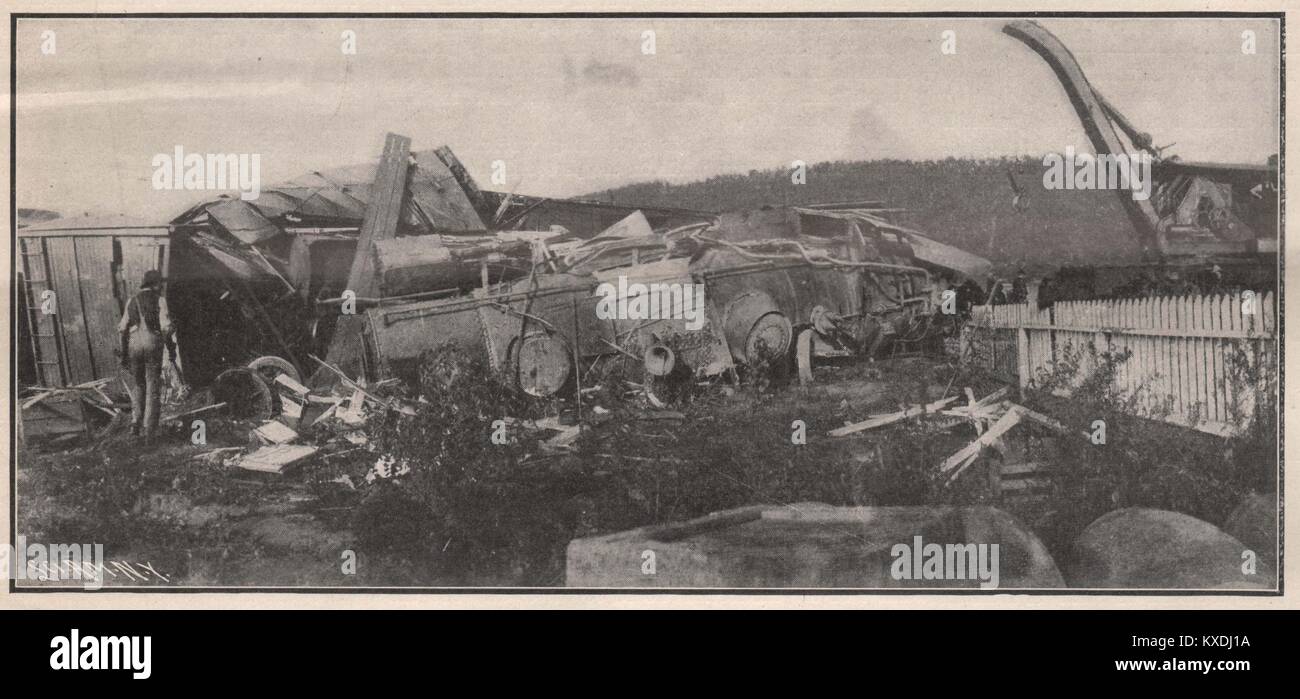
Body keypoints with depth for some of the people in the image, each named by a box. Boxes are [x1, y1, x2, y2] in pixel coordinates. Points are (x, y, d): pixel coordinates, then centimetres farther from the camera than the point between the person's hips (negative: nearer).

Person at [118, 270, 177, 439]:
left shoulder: (132, 301, 11)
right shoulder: (159, 301, -1)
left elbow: (123, 328, 8)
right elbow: (166, 327, -10)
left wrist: (124, 354, 12)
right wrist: (171, 350, -3)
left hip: (134, 345, 3)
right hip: (153, 345, -3)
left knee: (137, 386, 17)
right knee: (153, 387, 2)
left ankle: (136, 423, 6)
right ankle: (149, 429, -3)